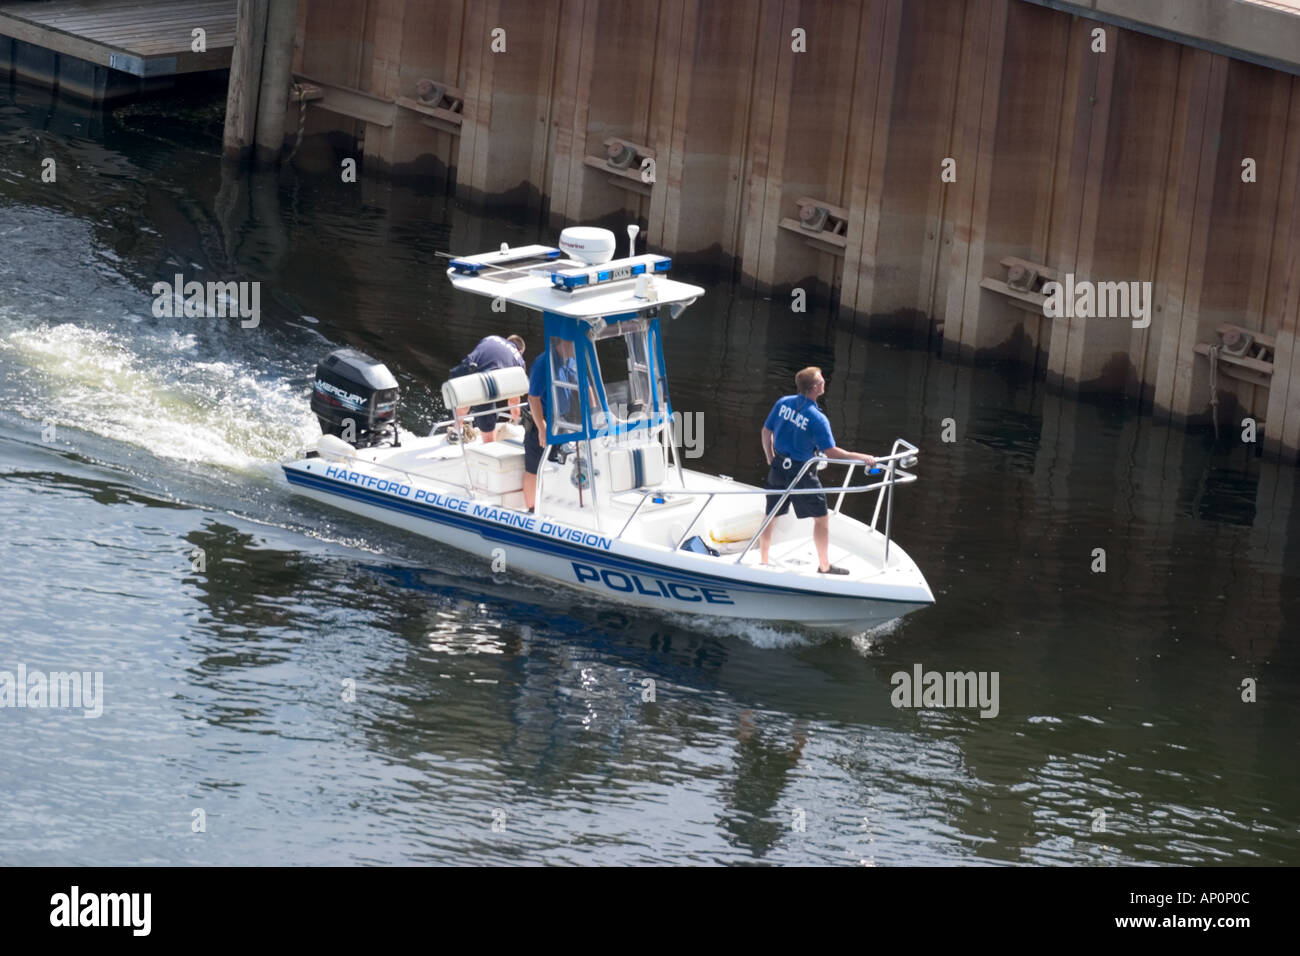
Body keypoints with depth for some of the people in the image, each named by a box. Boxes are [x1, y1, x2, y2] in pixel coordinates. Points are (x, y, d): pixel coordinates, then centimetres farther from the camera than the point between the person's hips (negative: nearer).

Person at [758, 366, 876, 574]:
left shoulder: (783, 403, -3)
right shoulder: (817, 418, -20)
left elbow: (766, 432, 7)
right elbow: (830, 452, -18)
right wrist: (862, 458, -10)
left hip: (778, 468, 6)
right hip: (802, 472, -6)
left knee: (771, 517, 16)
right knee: (821, 517, 10)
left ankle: (763, 563, 25)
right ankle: (824, 566, 16)